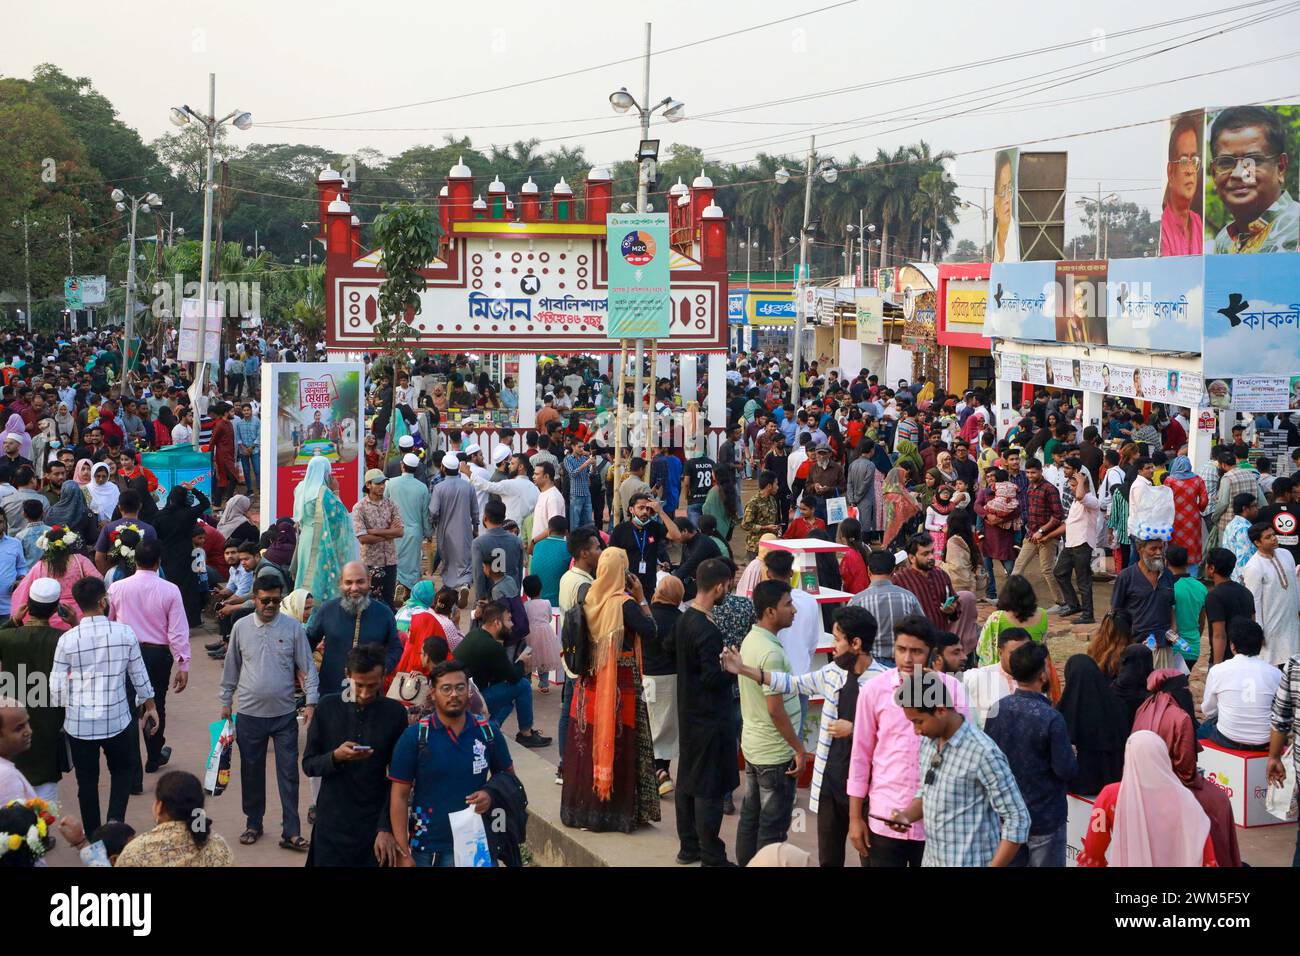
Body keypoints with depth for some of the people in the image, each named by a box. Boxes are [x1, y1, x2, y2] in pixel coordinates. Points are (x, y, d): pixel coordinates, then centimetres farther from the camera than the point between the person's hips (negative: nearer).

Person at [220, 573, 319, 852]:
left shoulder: (293, 627, -4)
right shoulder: (241, 627, 0)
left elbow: (307, 668, -1)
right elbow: (231, 668, 10)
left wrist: (311, 702, -9)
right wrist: (225, 702, 11)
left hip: (284, 714, -1)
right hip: (249, 713, 2)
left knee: (288, 773, 0)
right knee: (251, 771, 12)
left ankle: (291, 832, 5)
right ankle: (253, 823, 28)